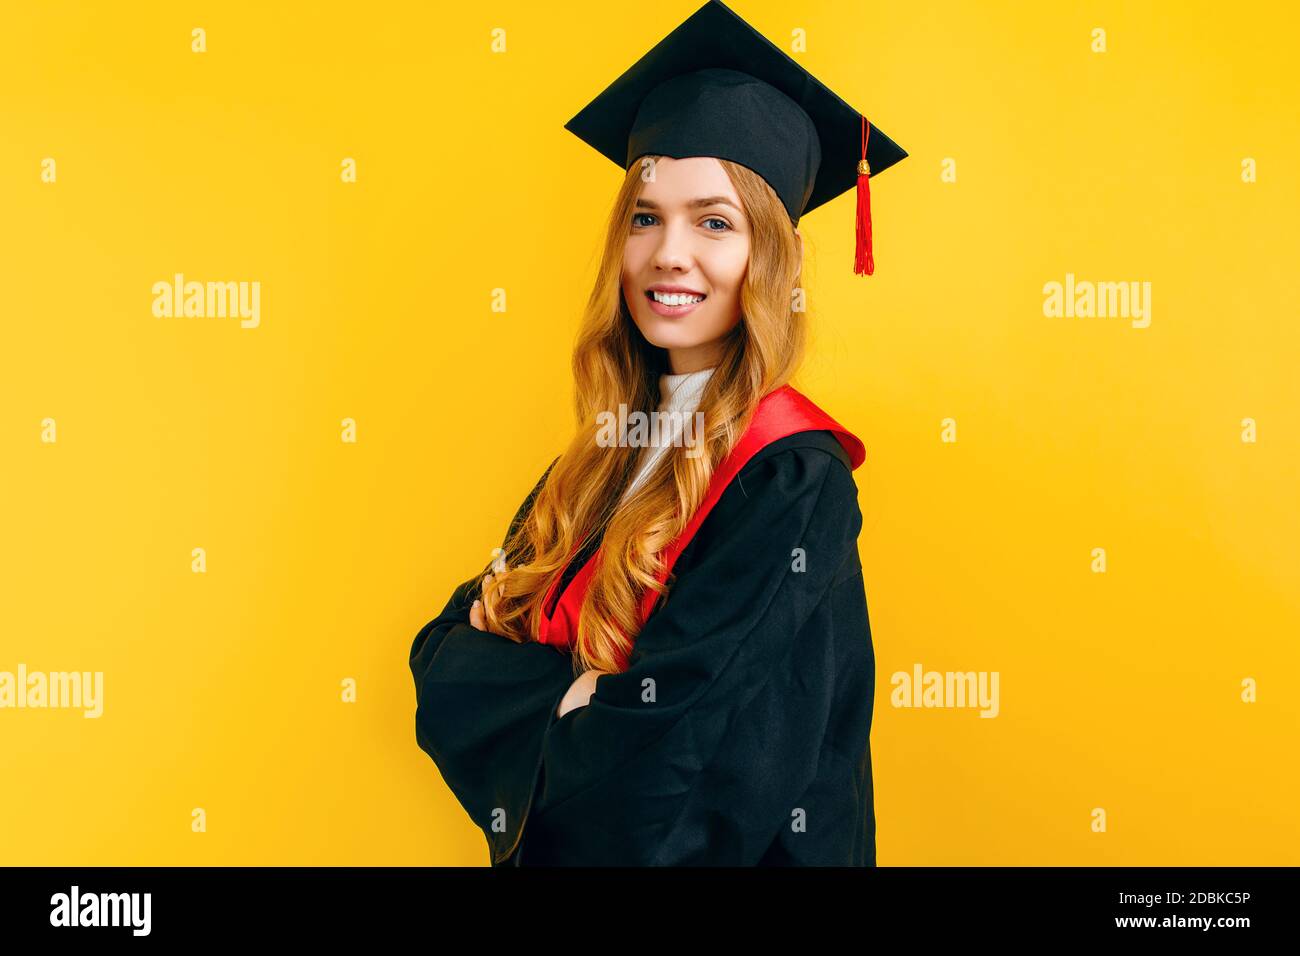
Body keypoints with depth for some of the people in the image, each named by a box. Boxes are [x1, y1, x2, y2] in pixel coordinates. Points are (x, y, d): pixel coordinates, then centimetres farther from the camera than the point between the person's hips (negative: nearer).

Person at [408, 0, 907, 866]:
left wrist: (517, 690, -10)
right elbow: (444, 650, -2)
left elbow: (654, 754, -27)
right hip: (557, 843, 6)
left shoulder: (793, 485, -22)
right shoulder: (615, 447, -1)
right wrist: (580, 689, -19)